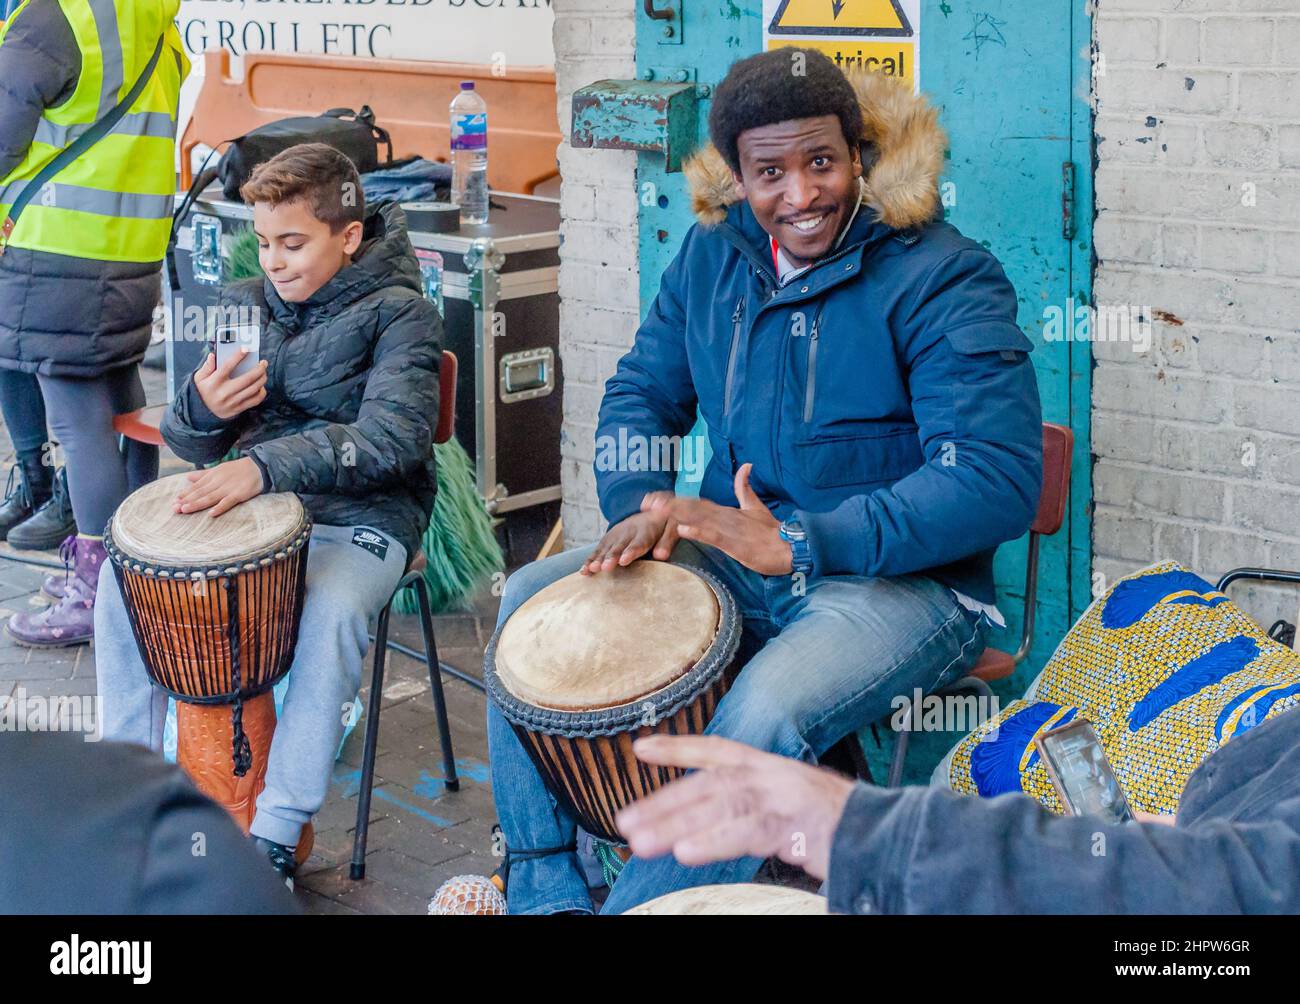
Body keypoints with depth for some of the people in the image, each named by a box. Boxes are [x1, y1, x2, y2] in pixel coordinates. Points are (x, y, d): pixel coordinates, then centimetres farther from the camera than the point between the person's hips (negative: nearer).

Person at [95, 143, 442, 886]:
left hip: (361, 518, -5)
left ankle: (278, 835, -26)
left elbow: (392, 438, -24)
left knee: (333, 612, -36)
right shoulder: (246, 306, 9)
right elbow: (191, 444, 10)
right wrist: (203, 410, -16)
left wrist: (266, 465, -37)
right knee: (123, 577, -17)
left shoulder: (400, 315, -8)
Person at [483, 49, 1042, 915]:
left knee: (767, 712, -35)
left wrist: (798, 543, -29)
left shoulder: (944, 280, -17)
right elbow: (642, 391, 15)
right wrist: (640, 508, -8)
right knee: (530, 601, -4)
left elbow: (997, 482, -25)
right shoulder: (716, 253, 4)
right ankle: (543, 889, 0)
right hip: (733, 559, 7)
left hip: (901, 581, -7)